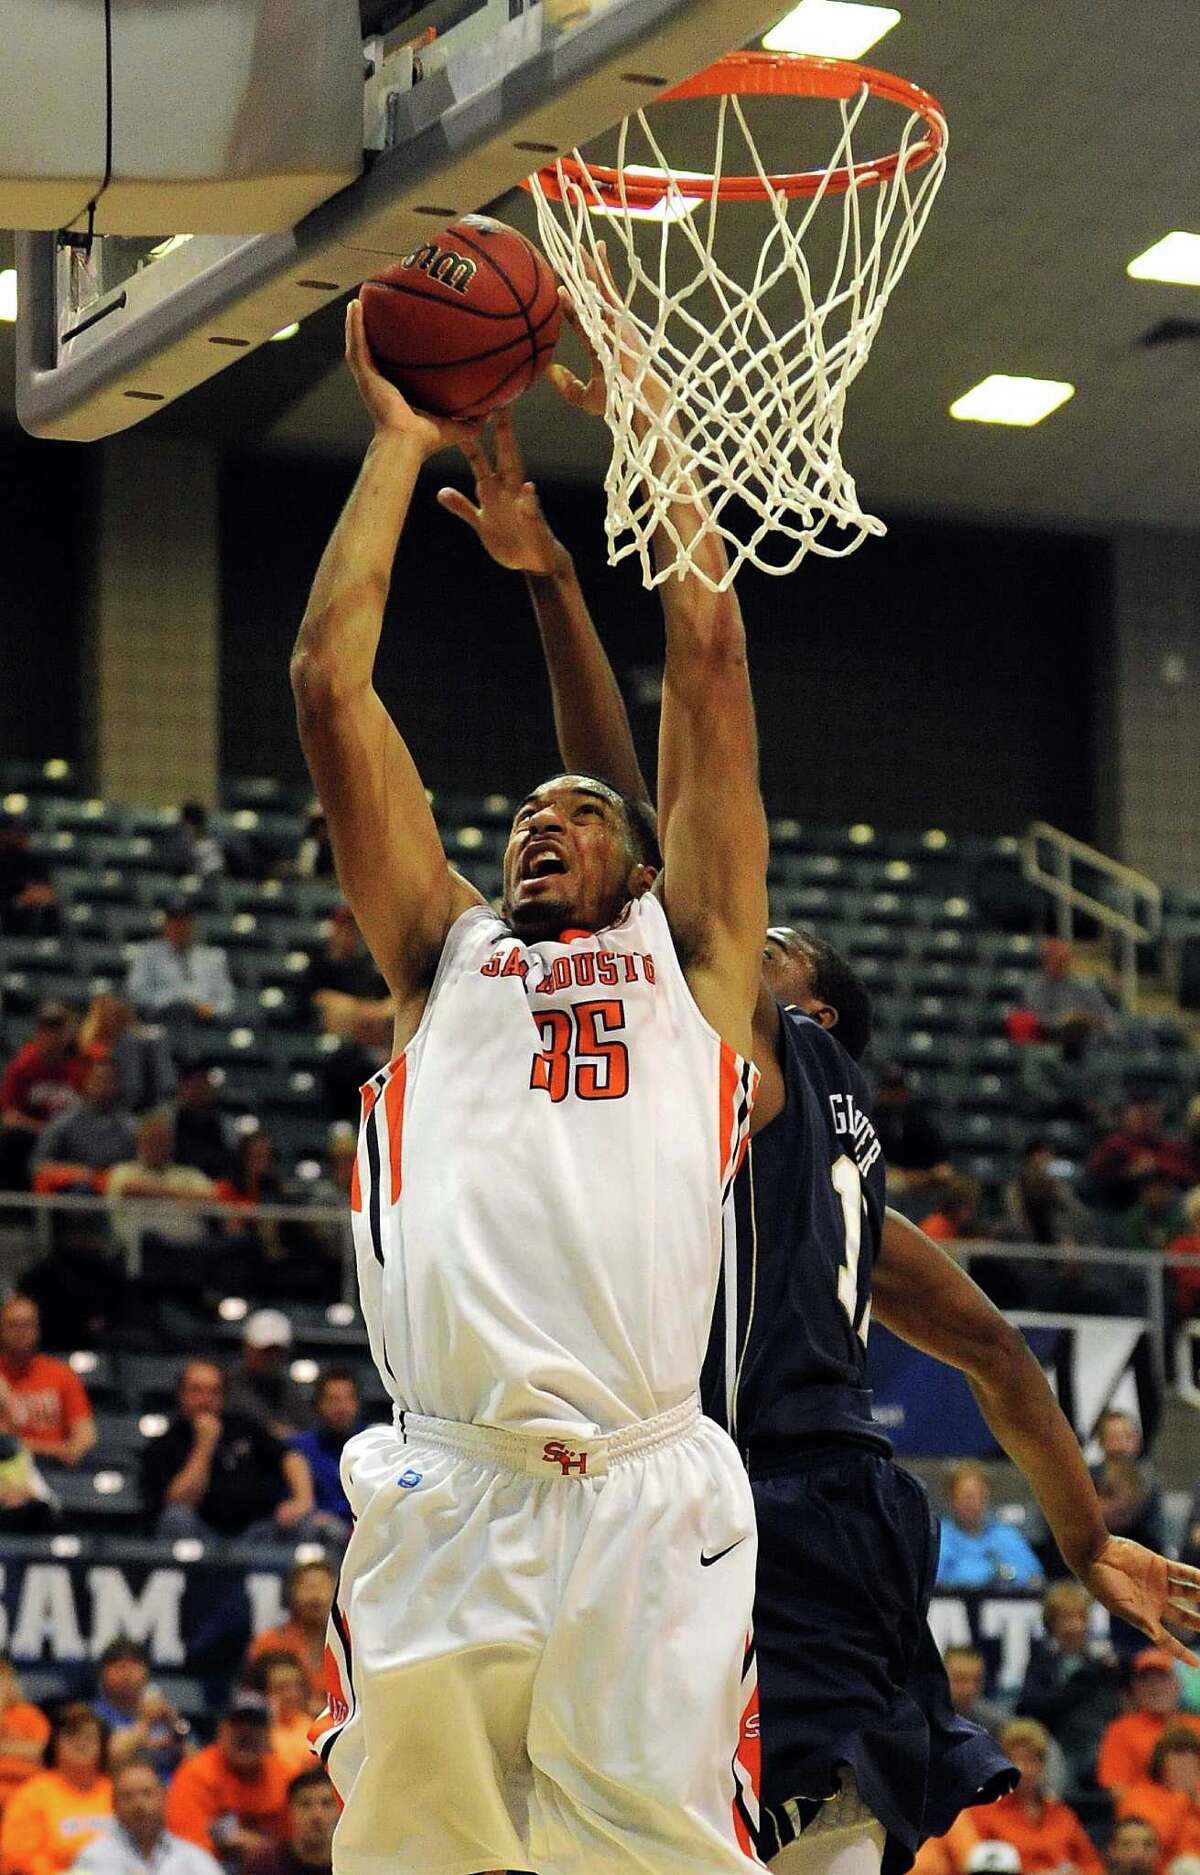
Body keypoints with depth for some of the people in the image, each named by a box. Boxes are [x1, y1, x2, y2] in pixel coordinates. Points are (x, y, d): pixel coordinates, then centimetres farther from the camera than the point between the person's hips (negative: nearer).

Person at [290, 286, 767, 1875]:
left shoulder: (691, 954, 21)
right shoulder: (446, 955, 24)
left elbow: (709, 658, 17)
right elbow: (330, 677, 20)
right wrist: (400, 444, 26)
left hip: (649, 1503, -1)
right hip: (442, 1496, 1)